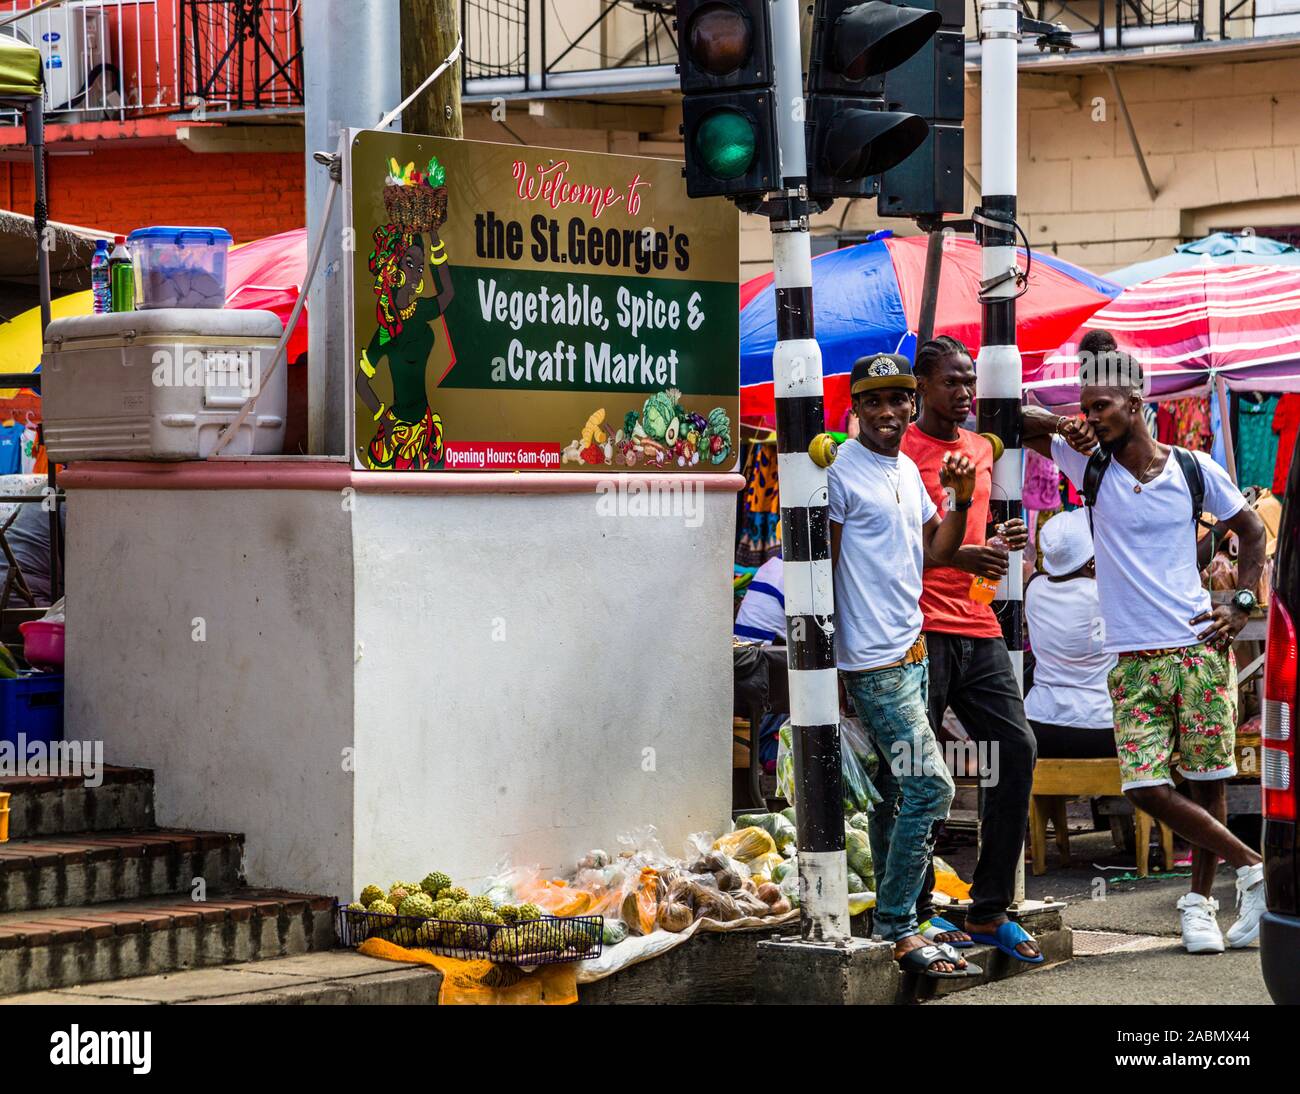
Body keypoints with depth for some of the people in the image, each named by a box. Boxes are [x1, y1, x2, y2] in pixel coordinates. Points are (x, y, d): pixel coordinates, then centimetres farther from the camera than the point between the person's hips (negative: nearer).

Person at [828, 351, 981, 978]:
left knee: (895, 790, 11)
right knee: (929, 784, -13)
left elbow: (937, 552, 16)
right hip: (873, 661, -9)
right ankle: (896, 930, -7)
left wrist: (961, 500, -1)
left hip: (911, 651, 9)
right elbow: (821, 568, -11)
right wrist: (826, 663, -13)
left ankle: (891, 922, 17)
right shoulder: (841, 471, -11)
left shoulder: (908, 471, 14)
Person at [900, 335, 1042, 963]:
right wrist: (955, 555, -19)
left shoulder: (982, 450, 19)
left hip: (979, 628, 7)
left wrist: (998, 542, 9)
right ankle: (917, 912, 3)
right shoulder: (900, 451, -3)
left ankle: (990, 910, 8)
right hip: (921, 626, -7)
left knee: (1016, 747, 1)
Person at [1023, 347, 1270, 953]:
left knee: (1206, 780, 3)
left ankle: (1200, 902, 16)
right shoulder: (1090, 465, 4)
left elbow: (1251, 530, 15)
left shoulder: (1194, 469, 2)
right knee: (1145, 788, -9)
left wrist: (1241, 604, 3)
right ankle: (1252, 867, 3)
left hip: (1199, 648, -1)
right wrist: (1060, 423, -10)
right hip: (1132, 658, 1)